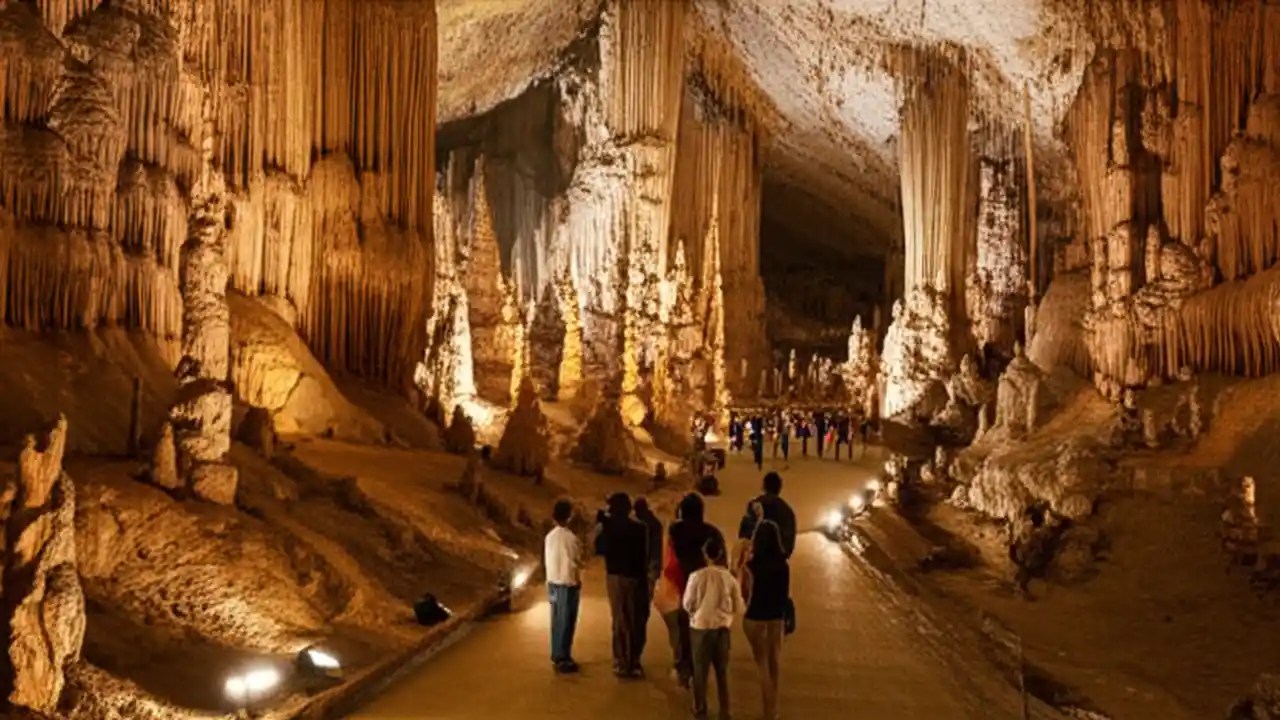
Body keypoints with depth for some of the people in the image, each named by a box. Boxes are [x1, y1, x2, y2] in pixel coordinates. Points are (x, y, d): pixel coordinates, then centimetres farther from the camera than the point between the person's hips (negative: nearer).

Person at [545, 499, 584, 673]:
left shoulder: (550, 536, 4)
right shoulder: (570, 537, -19)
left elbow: (546, 560, 9)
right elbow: (576, 562, -13)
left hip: (553, 582, 7)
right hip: (567, 583, -7)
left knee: (557, 621, 15)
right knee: (566, 622, -1)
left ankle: (557, 655, 23)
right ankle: (563, 660, 2)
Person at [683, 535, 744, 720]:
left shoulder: (697, 576, -15)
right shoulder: (730, 577, -9)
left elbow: (688, 604, -7)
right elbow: (739, 608, -3)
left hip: (701, 626, -2)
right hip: (722, 627, 2)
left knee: (700, 669, 13)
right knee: (722, 670, 15)